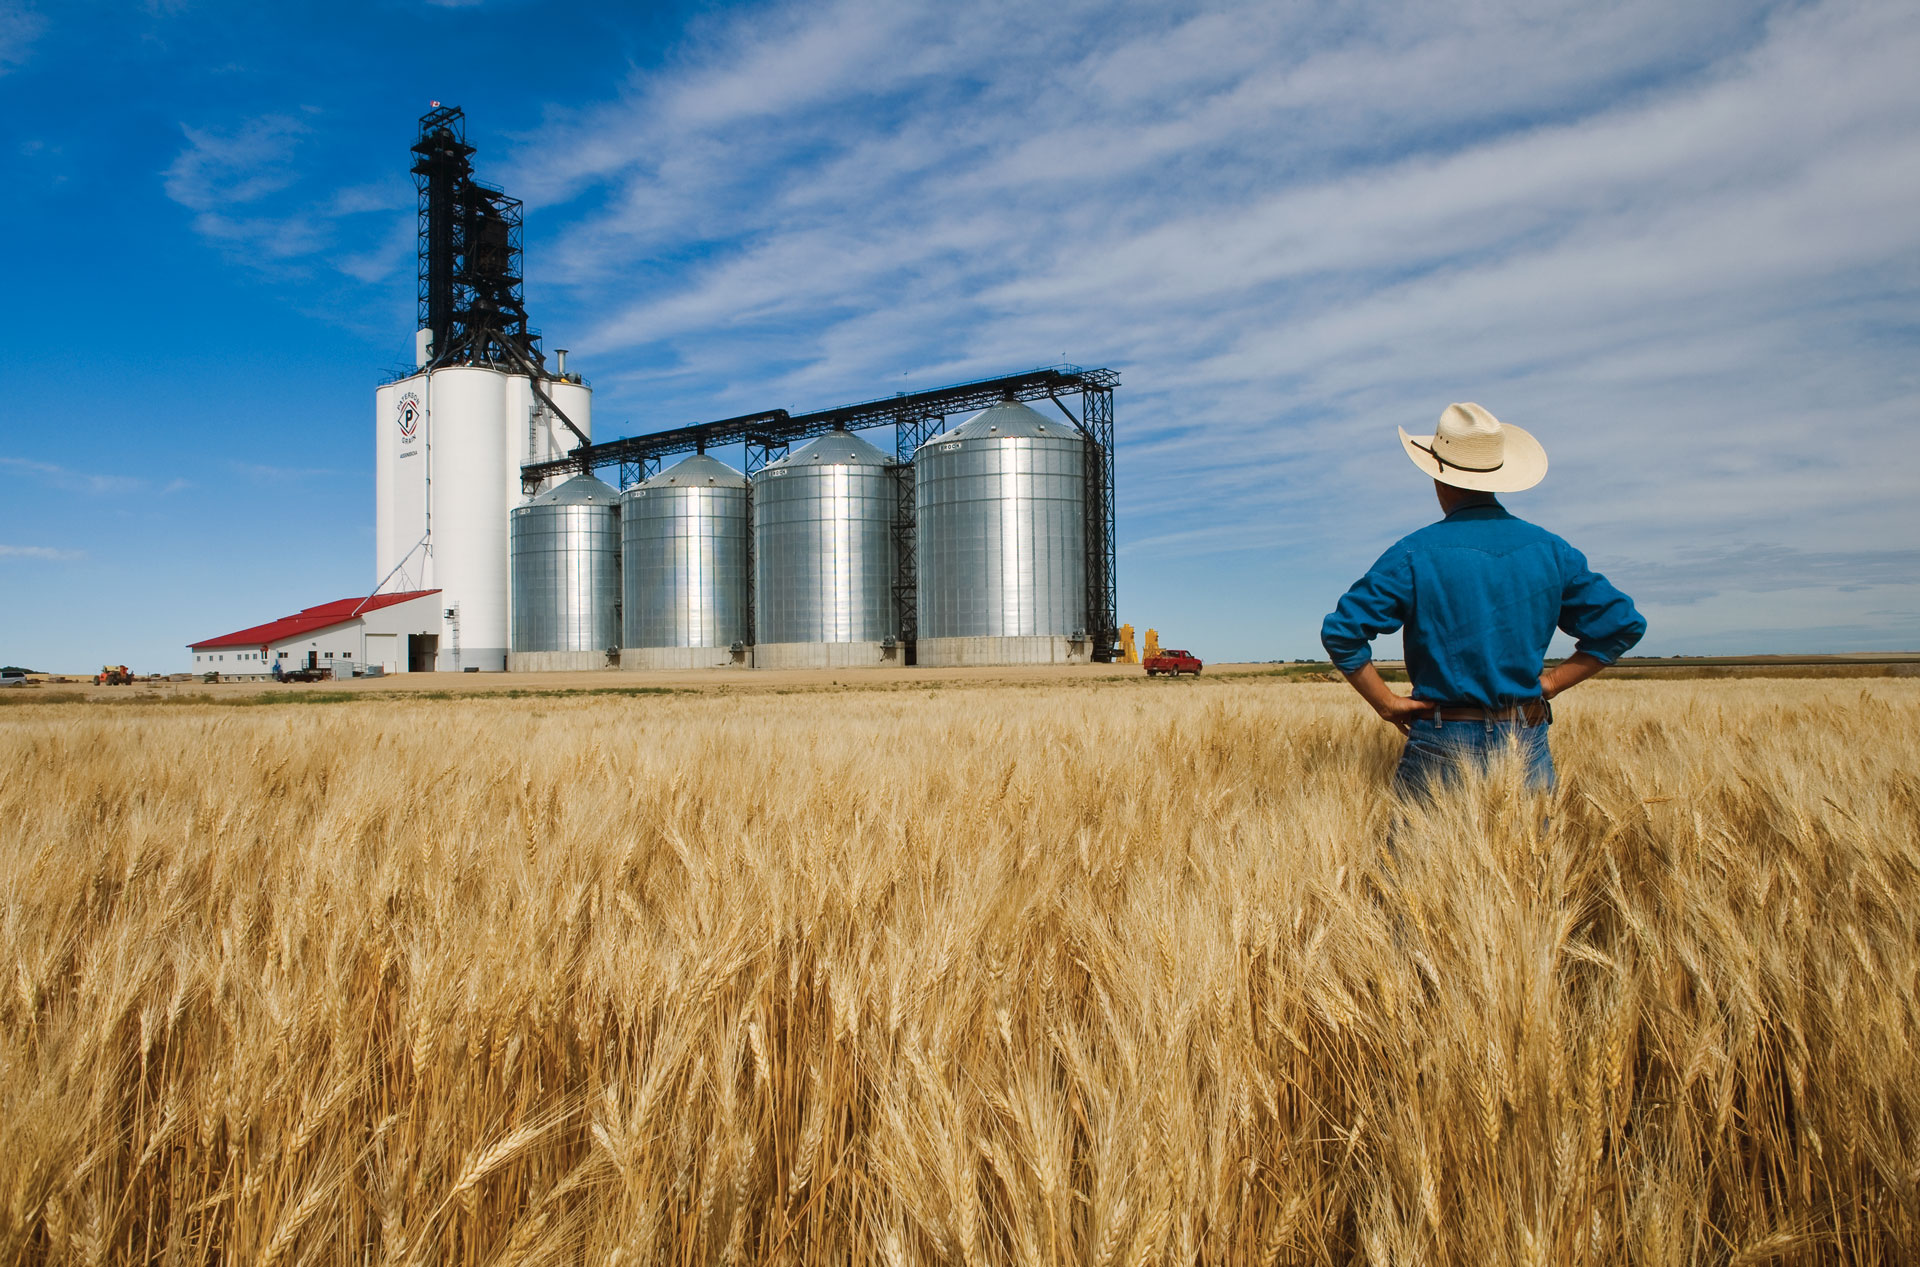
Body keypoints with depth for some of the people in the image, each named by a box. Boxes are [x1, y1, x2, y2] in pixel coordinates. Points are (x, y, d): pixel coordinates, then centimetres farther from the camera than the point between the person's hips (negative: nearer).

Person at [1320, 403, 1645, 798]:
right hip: (1529, 744, 4)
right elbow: (1623, 624, 9)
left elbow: (1341, 632, -14)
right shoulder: (1550, 550, 5)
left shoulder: (1415, 554, -8)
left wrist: (1387, 703, -4)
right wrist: (1549, 683, 8)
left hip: (1444, 744, -4)